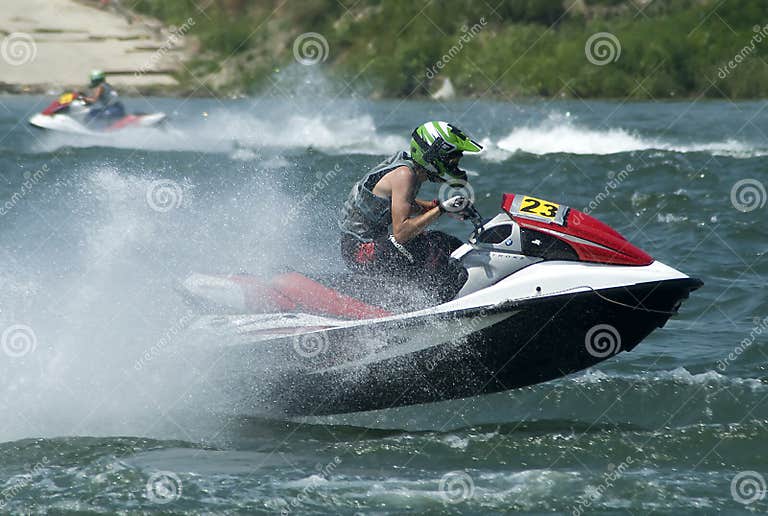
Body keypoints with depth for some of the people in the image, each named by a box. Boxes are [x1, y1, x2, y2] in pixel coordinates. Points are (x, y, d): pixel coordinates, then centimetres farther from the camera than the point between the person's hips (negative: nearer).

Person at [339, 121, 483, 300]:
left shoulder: (411, 167, 5)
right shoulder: (404, 174, -22)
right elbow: (400, 233, -29)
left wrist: (435, 204, 10)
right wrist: (441, 208, -28)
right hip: (360, 249, -10)